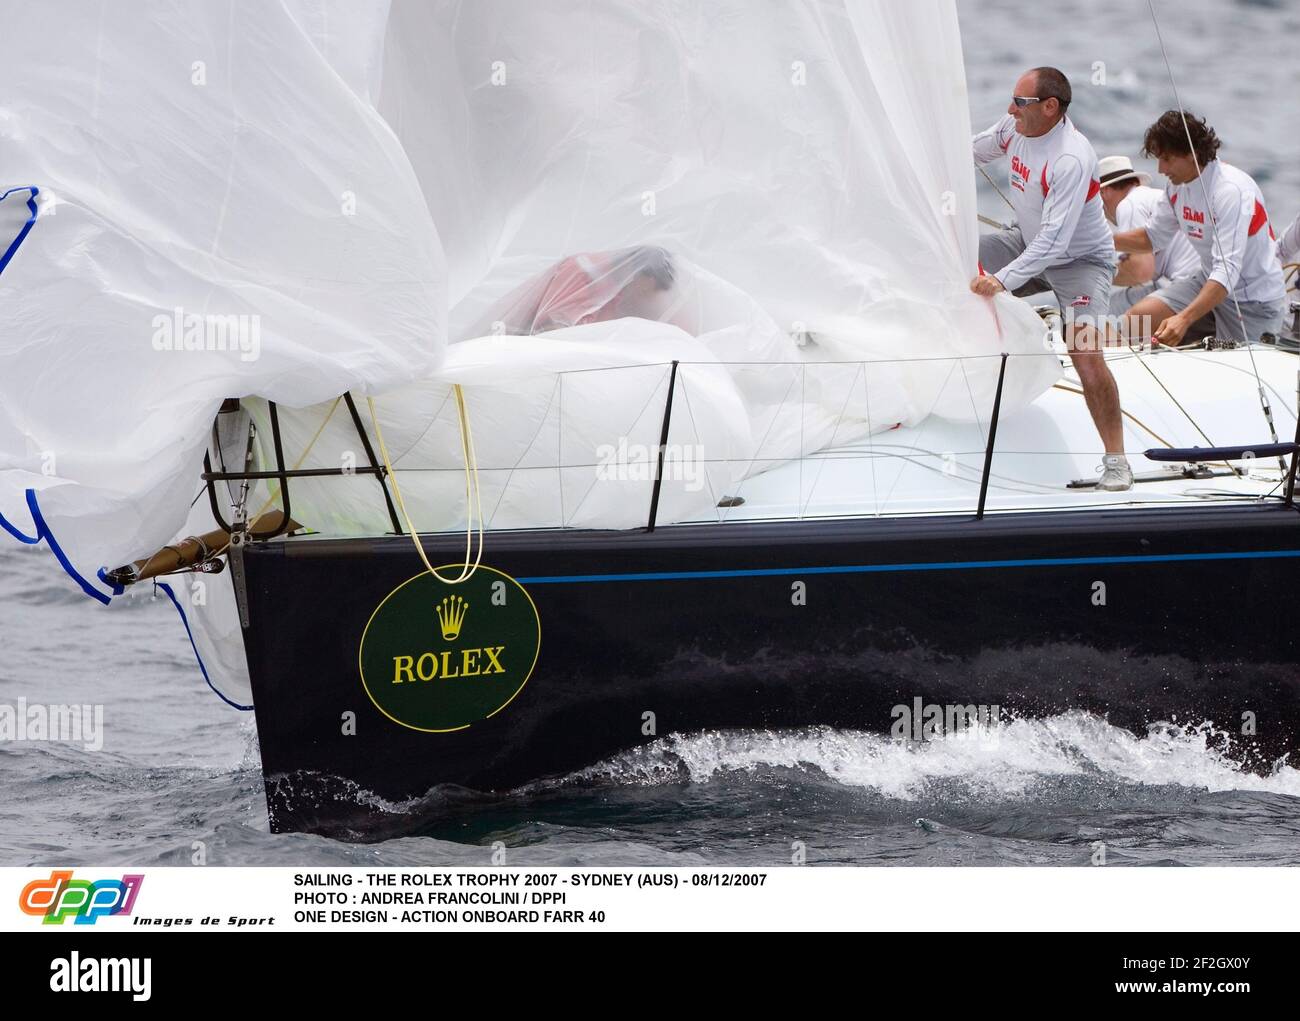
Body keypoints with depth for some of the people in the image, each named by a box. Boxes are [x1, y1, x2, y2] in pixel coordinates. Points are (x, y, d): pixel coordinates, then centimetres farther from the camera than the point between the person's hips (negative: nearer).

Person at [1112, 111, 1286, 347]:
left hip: (1254, 298, -7)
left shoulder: (1232, 191, -28)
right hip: (1208, 282, 7)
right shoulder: (1178, 186, -2)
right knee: (1136, 322, -9)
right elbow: (1155, 236, 17)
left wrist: (1185, 318, -48)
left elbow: (1228, 270, -36)